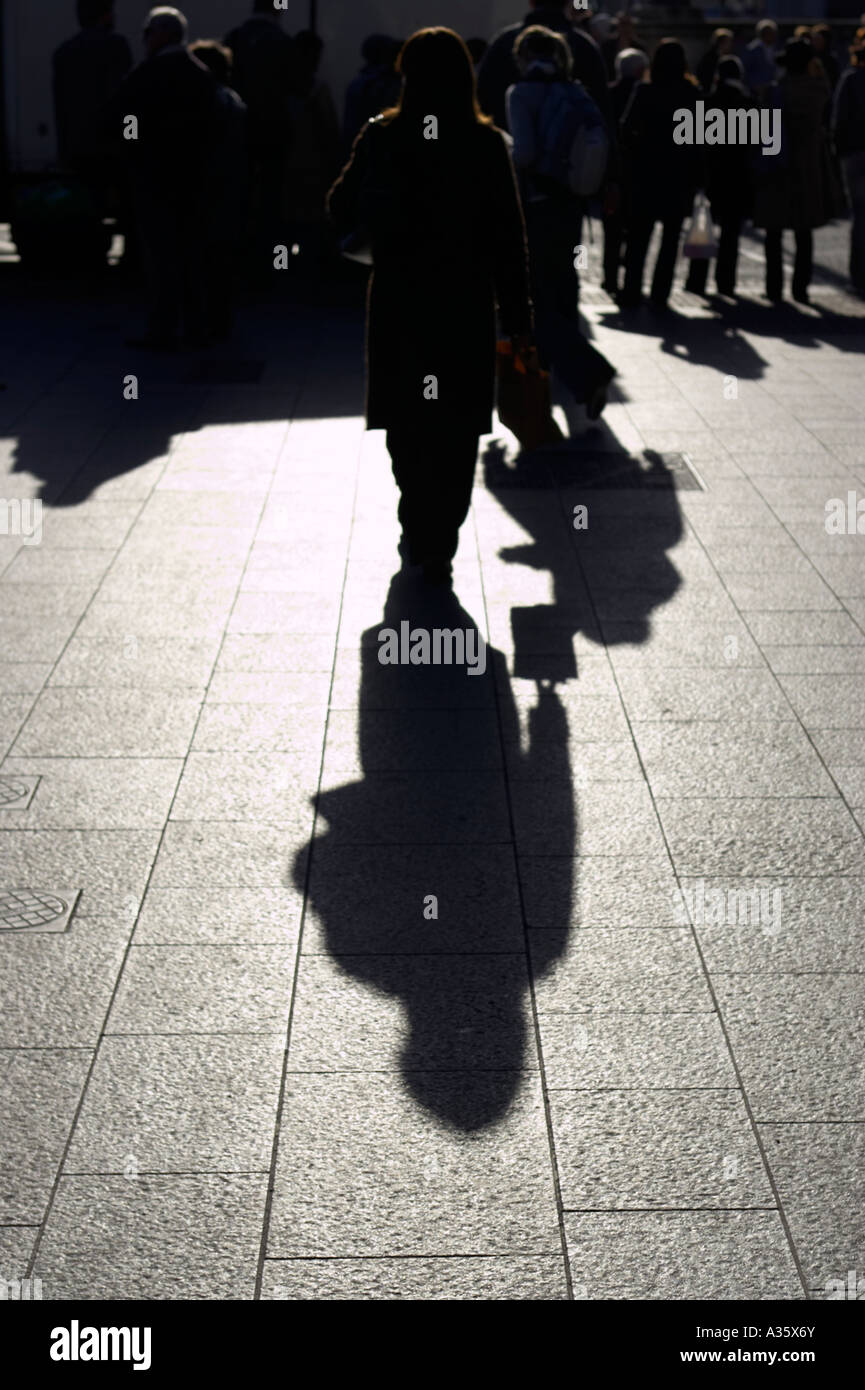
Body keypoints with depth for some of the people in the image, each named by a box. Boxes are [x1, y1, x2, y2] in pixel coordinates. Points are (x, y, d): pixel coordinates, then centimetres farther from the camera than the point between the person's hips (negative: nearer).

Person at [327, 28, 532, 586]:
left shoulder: (381, 137, -5)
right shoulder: (488, 144, -6)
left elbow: (342, 211, 3)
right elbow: (510, 237, -5)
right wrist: (518, 317, 1)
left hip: (397, 305, 1)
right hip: (466, 310, -1)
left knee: (407, 424, 16)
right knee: (456, 434, 8)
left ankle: (421, 535, 22)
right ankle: (439, 548, 8)